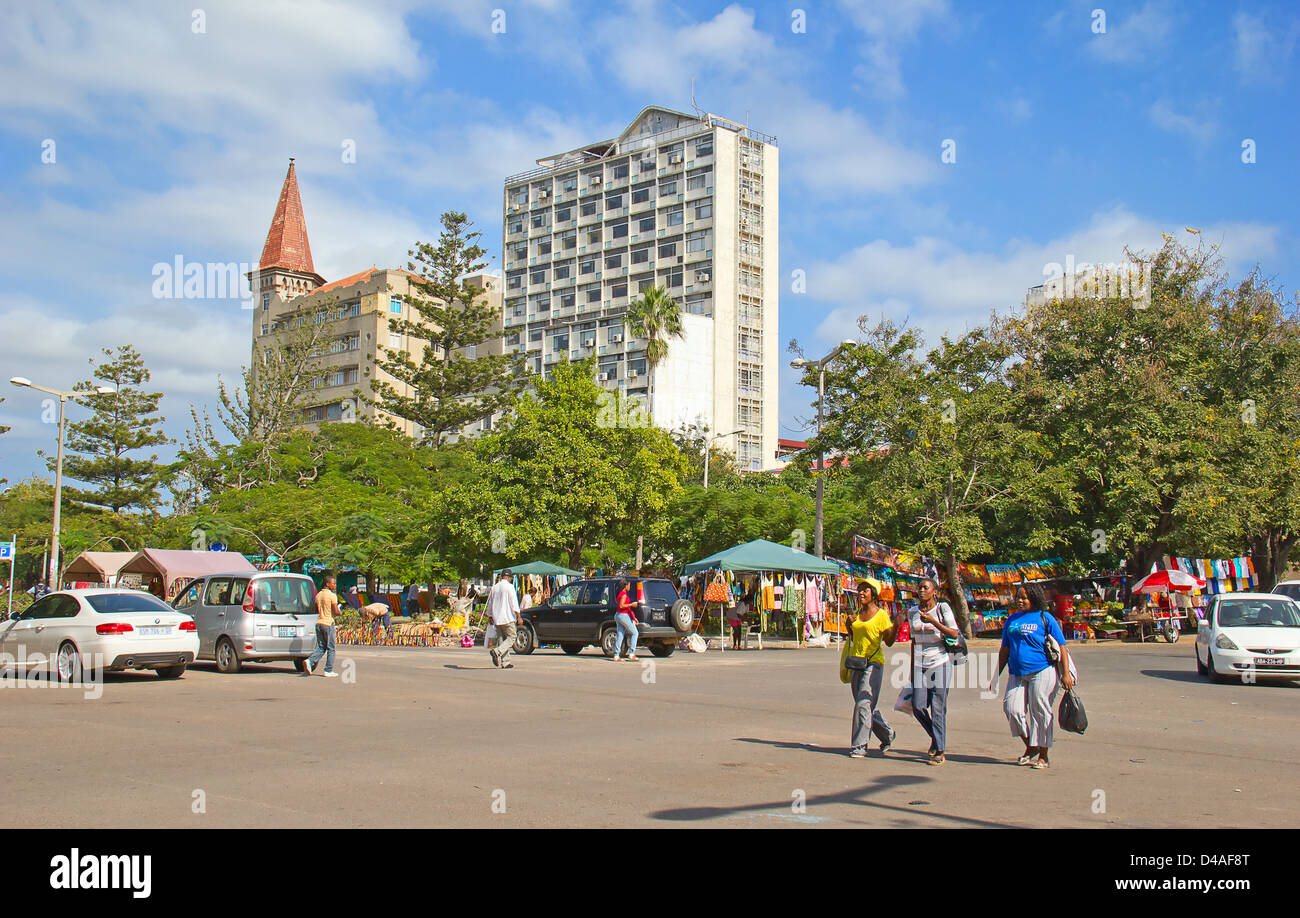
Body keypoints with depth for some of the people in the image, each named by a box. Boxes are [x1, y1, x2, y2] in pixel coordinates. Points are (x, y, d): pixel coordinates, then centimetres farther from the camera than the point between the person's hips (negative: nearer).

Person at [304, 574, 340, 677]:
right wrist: (339, 611, 6)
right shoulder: (332, 596, -11)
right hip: (328, 623, -7)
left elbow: (316, 610, 16)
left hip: (319, 622, 7)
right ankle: (329, 671, 5)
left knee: (321, 647, 11)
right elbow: (335, 611, -14)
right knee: (330, 648, 3)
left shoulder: (318, 595, 12)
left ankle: (310, 661, -12)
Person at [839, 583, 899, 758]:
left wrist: (896, 626, -22)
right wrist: (849, 627, 4)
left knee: (864, 704, -14)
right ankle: (887, 735, 32)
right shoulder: (857, 614, 14)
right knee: (869, 706, 13)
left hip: (873, 663, -7)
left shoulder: (881, 615, -4)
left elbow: (889, 641, -7)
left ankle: (859, 746, -11)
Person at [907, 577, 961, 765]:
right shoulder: (913, 612, 11)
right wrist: (912, 668, 17)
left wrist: (933, 621, -23)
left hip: (939, 662, -4)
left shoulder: (942, 609, -3)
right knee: (918, 706, -5)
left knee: (938, 708, -5)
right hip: (920, 664, 4)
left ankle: (940, 751, 3)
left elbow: (954, 634, -13)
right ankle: (935, 736, 21)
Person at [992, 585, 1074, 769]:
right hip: (1017, 675, 5)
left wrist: (1066, 673, -9)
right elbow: (1005, 650, 21)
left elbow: (1061, 648, 0)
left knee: (1040, 712, -2)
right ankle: (1030, 747, 15)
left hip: (1042, 672, -5)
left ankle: (1043, 756, 10)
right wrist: (997, 675, 18)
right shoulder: (1012, 620, 16)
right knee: (1012, 708, -5)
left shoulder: (1045, 618, 1)